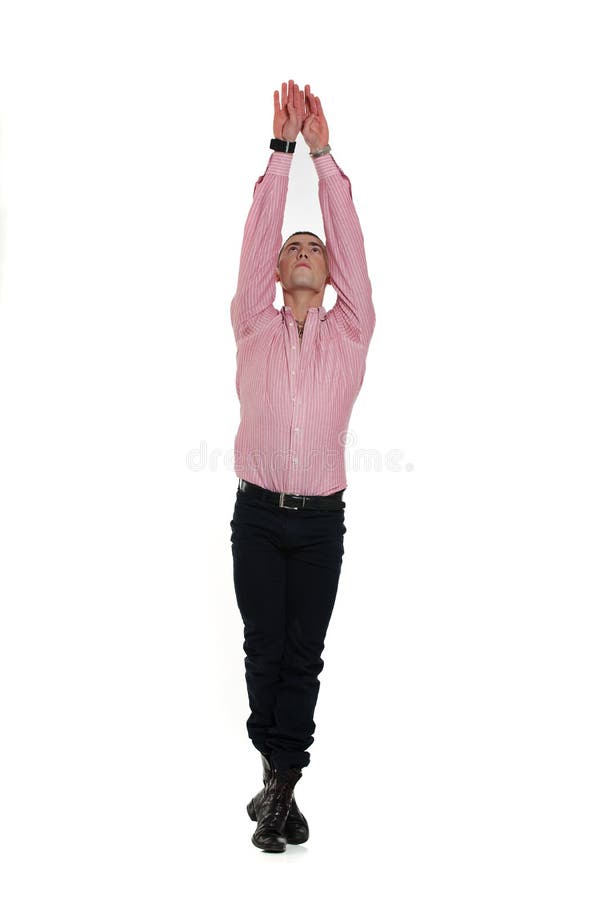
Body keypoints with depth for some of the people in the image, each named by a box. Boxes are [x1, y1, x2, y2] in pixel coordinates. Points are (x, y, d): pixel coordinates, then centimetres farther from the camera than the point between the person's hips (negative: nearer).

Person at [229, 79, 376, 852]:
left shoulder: (349, 332, 7)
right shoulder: (254, 329, 7)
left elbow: (351, 241, 0)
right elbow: (256, 236, 1)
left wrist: (324, 154, -3)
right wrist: (282, 149, -3)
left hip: (321, 519, 0)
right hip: (258, 514, 0)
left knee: (305, 654, 2)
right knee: (264, 648, 4)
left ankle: (282, 783, 10)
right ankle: (277, 776, 16)